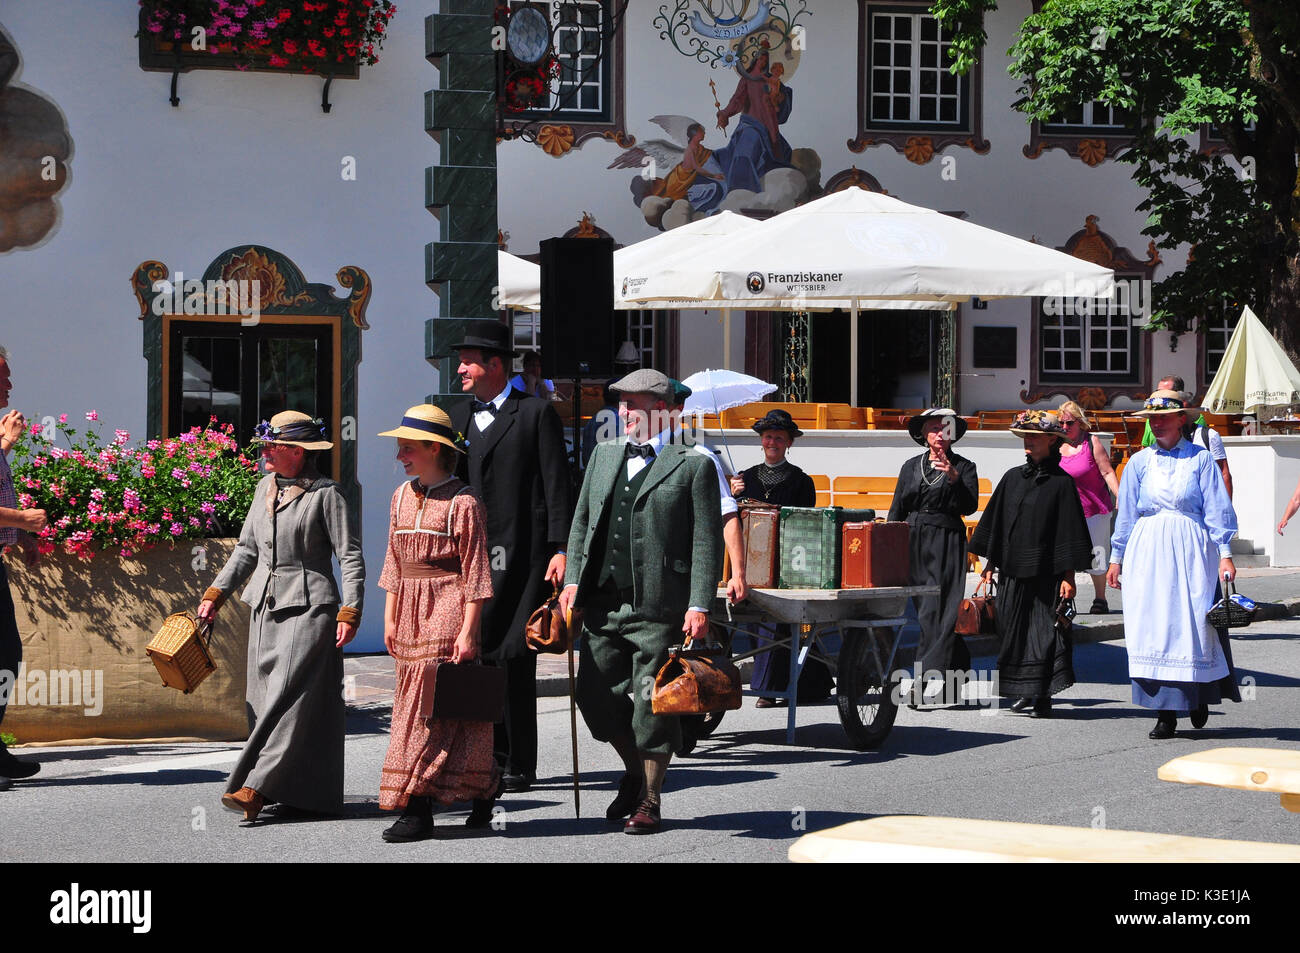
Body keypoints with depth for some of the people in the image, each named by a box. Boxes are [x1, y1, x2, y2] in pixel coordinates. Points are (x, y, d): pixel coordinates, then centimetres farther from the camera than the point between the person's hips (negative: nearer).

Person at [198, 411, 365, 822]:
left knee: (288, 695, -14)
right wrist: (216, 594, 14)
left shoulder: (326, 494, -7)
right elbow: (247, 549, 20)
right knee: (265, 696, 6)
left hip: (308, 607, -8)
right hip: (266, 605, 8)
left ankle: (255, 788, -21)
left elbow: (351, 559, -7)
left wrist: (349, 613, -15)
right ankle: (306, 793, 12)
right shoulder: (265, 488, 13)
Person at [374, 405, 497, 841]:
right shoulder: (401, 497, 13)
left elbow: (475, 572, -8)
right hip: (411, 612, 7)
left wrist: (468, 630, -12)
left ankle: (417, 807, -11)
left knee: (427, 706, -11)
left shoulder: (463, 502, -8)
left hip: (447, 611, -7)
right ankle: (482, 793, 19)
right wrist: (390, 617, 14)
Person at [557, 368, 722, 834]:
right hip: (604, 603, 5)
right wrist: (572, 581, 7)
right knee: (595, 697, 6)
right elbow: (581, 523, 19)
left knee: (652, 705, -1)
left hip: (659, 608, -5)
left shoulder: (693, 467, 0)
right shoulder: (604, 456, 16)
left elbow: (707, 541, -4)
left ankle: (649, 802, 13)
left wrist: (700, 605, -12)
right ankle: (634, 772, 31)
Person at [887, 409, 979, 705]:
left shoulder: (963, 467, 4)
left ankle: (924, 682, -14)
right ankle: (959, 674, 20)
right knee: (926, 612, 7)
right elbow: (896, 511, 15)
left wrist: (953, 478, -22)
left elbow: (970, 506, -9)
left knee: (936, 612, -11)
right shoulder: (911, 466, 14)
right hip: (913, 544, 4)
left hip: (947, 545, -4)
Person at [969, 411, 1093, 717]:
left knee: (1046, 632, -6)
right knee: (1014, 632, 6)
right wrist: (990, 565, 12)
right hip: (1012, 571, 5)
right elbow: (995, 523, 16)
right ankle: (1025, 693, 16)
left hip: (1046, 573, -5)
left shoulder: (1061, 482, -3)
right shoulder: (1012, 478, 11)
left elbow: (1069, 532, -4)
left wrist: (1068, 576, -9)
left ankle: (1042, 695, -3)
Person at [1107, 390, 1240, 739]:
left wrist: (1224, 553, -7)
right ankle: (1166, 713, -1)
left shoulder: (1200, 459, 4)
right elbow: (1125, 514, 14)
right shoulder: (1139, 463, 11)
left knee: (1193, 625, -4)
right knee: (1153, 628, -4)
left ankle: (1199, 697, 17)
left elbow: (1217, 509, 1)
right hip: (1148, 551, 2)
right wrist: (1116, 558, 11)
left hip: (1191, 552, -2)